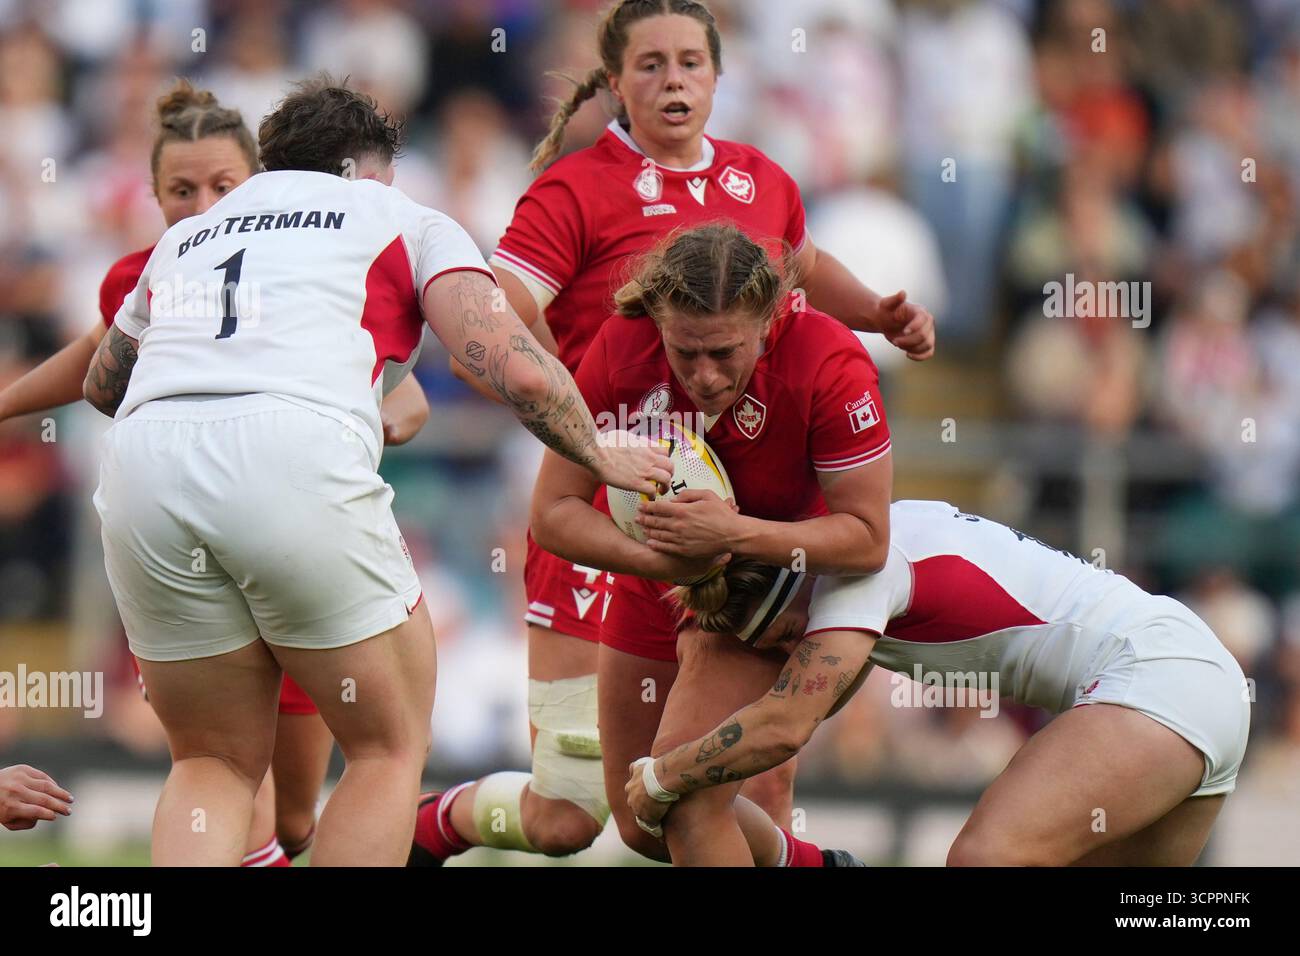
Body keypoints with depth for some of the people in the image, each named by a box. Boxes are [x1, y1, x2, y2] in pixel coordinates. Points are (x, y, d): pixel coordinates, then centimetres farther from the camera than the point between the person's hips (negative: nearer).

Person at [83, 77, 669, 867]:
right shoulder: (402, 220, 21)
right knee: (389, 748, 12)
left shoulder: (187, 236, 33)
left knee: (216, 764, 17)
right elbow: (517, 371, 9)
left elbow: (103, 384, 46)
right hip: (298, 460, -4)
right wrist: (602, 456, 25)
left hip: (140, 463, 4)